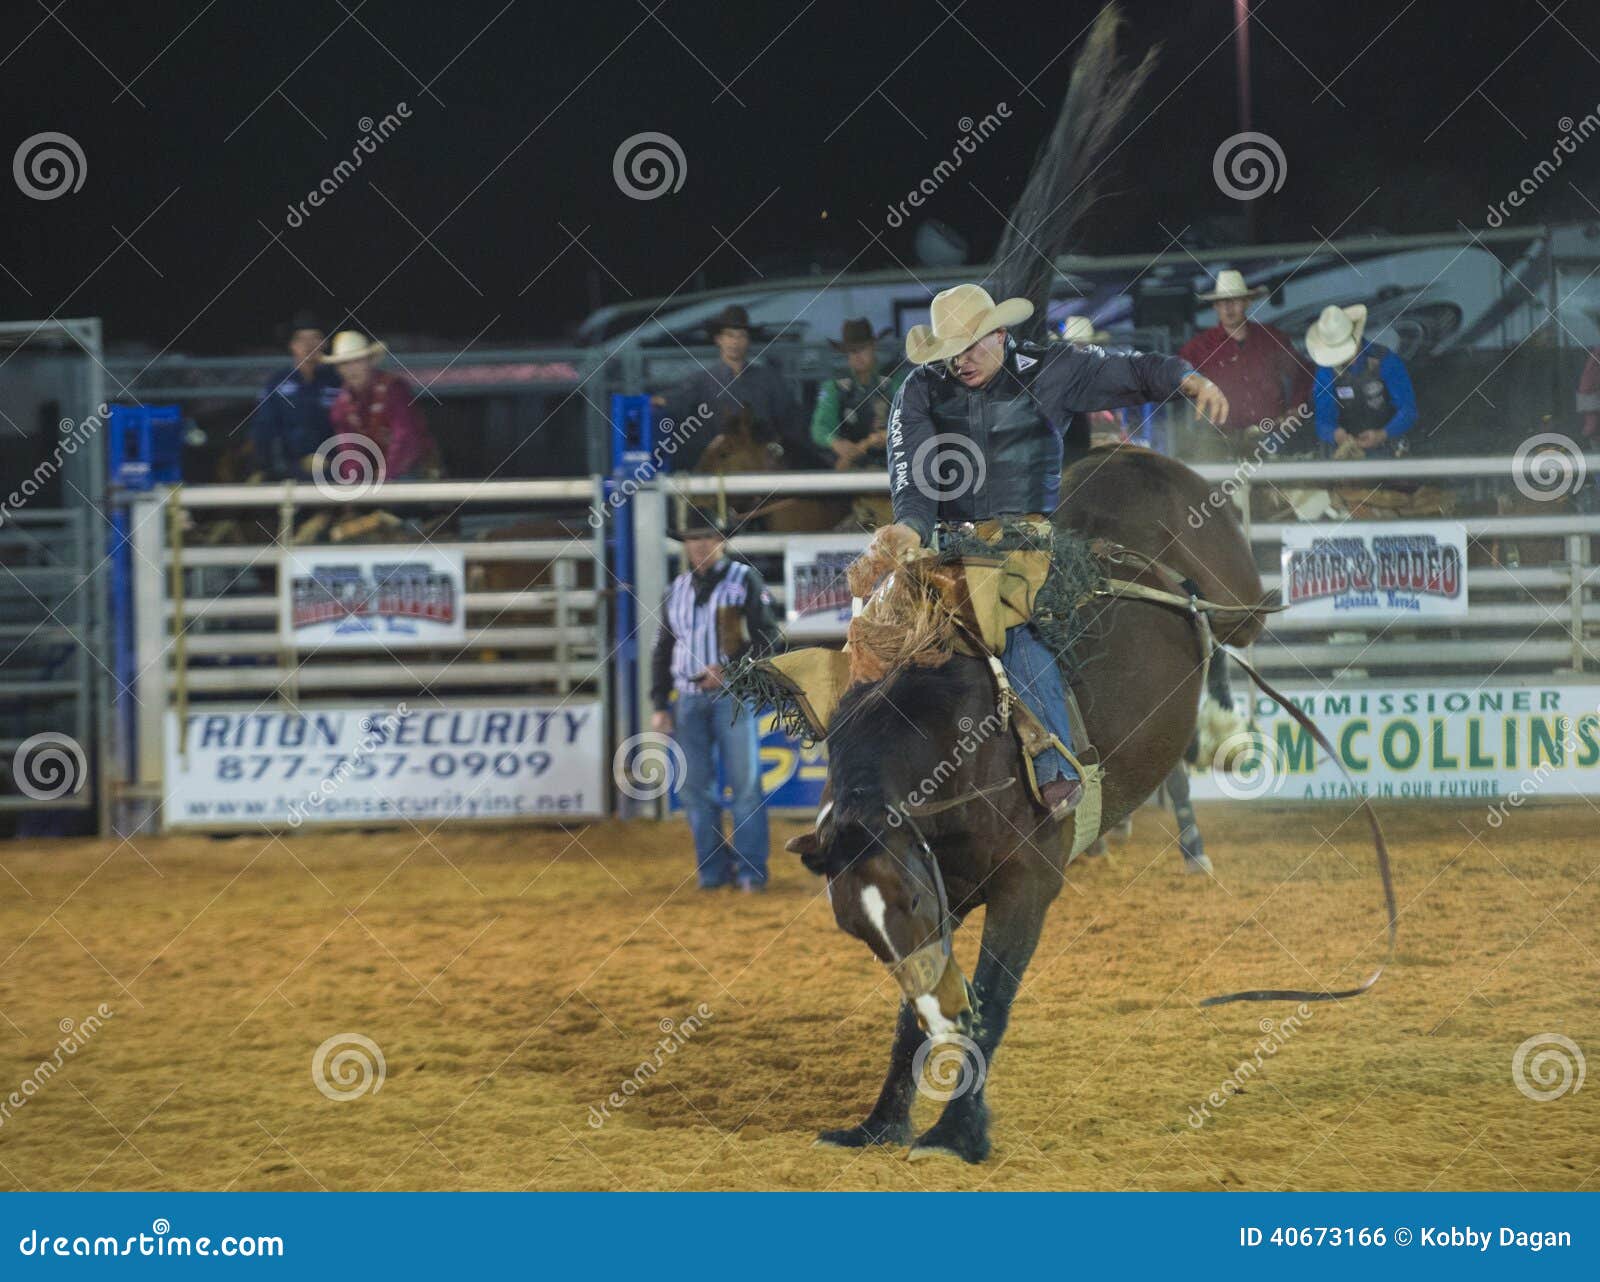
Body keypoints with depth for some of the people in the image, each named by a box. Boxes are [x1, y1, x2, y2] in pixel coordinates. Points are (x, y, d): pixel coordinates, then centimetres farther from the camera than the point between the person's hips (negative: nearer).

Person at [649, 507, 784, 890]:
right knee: (697, 788, 3)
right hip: (689, 698, 5)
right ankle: (712, 870, 9)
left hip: (732, 696, -5)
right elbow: (663, 650, 18)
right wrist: (659, 705, 11)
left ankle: (751, 870, -2)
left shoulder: (744, 581, 0)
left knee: (745, 783, -5)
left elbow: (768, 638, -6)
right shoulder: (678, 589, 14)